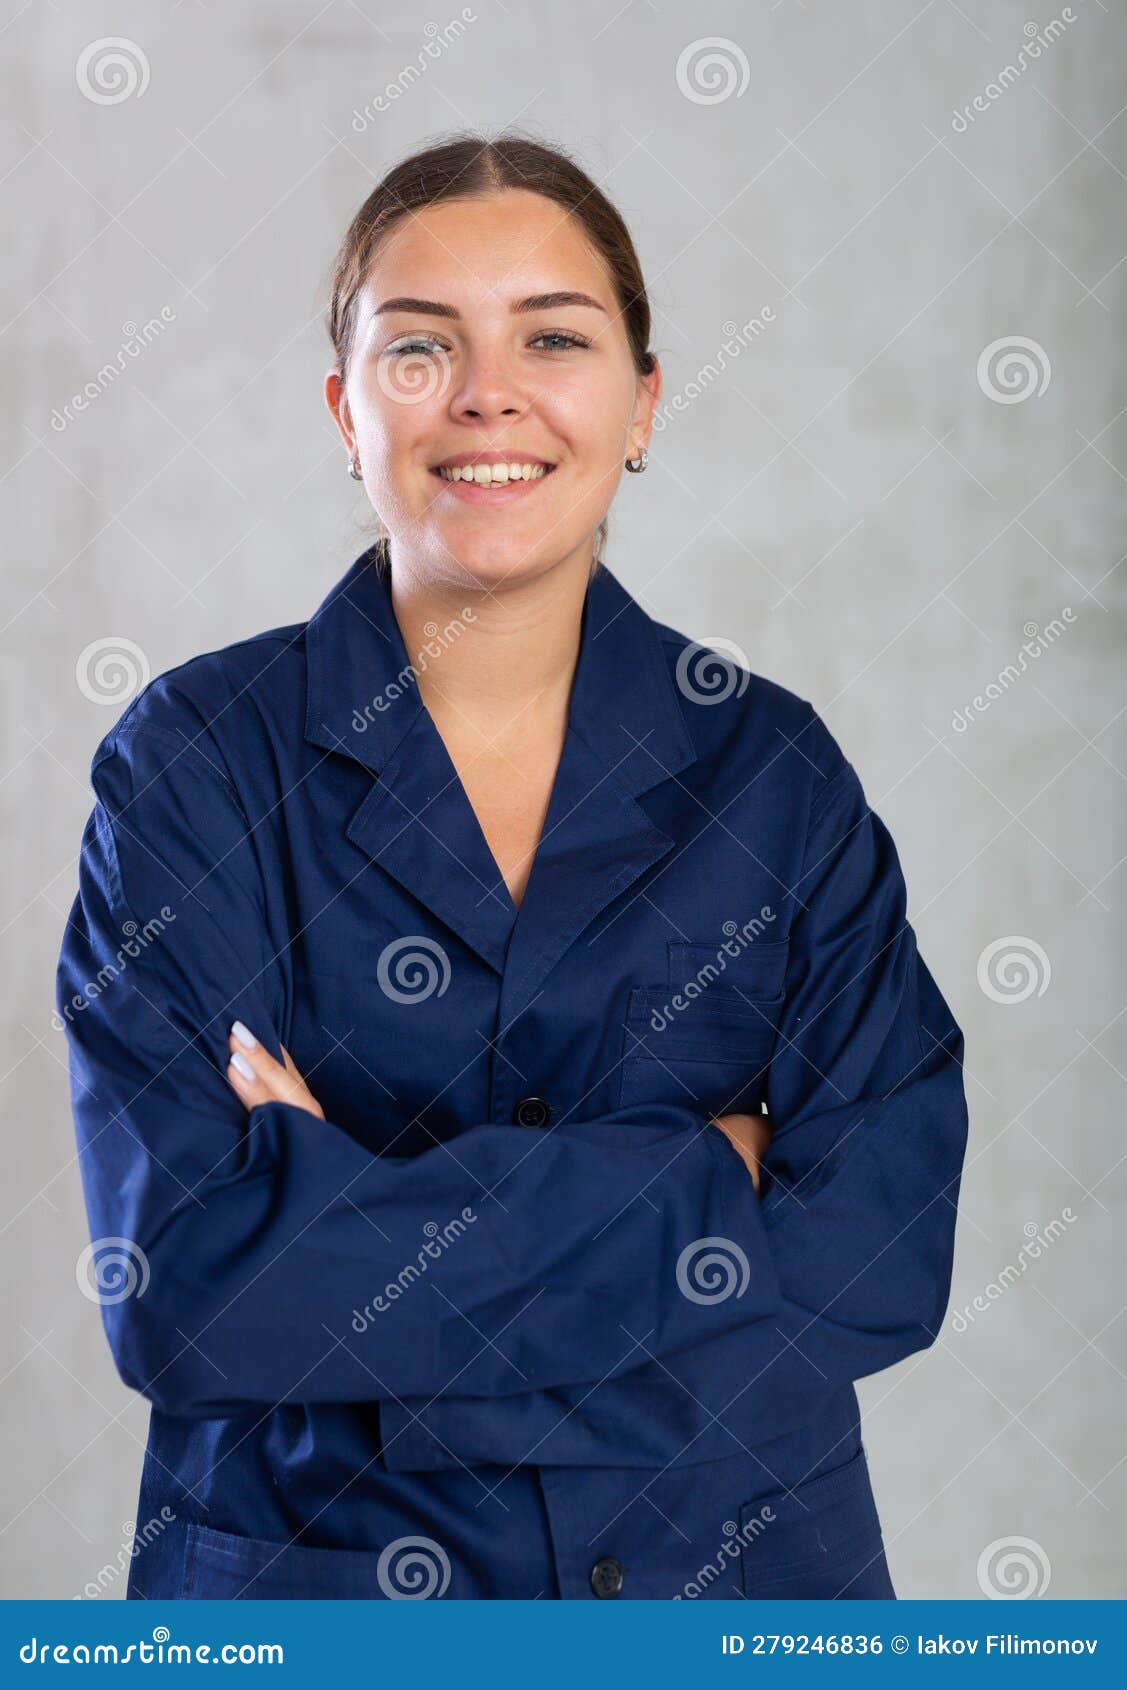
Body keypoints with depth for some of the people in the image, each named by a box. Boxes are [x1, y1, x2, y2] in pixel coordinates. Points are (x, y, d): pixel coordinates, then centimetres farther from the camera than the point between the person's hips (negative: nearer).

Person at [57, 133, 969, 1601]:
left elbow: (882, 1261, -13)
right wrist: (689, 1177, -19)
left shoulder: (773, 767, -4)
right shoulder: (197, 757, -9)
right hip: (307, 1572, -1)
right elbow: (180, 1284, -19)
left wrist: (363, 1218, -20)